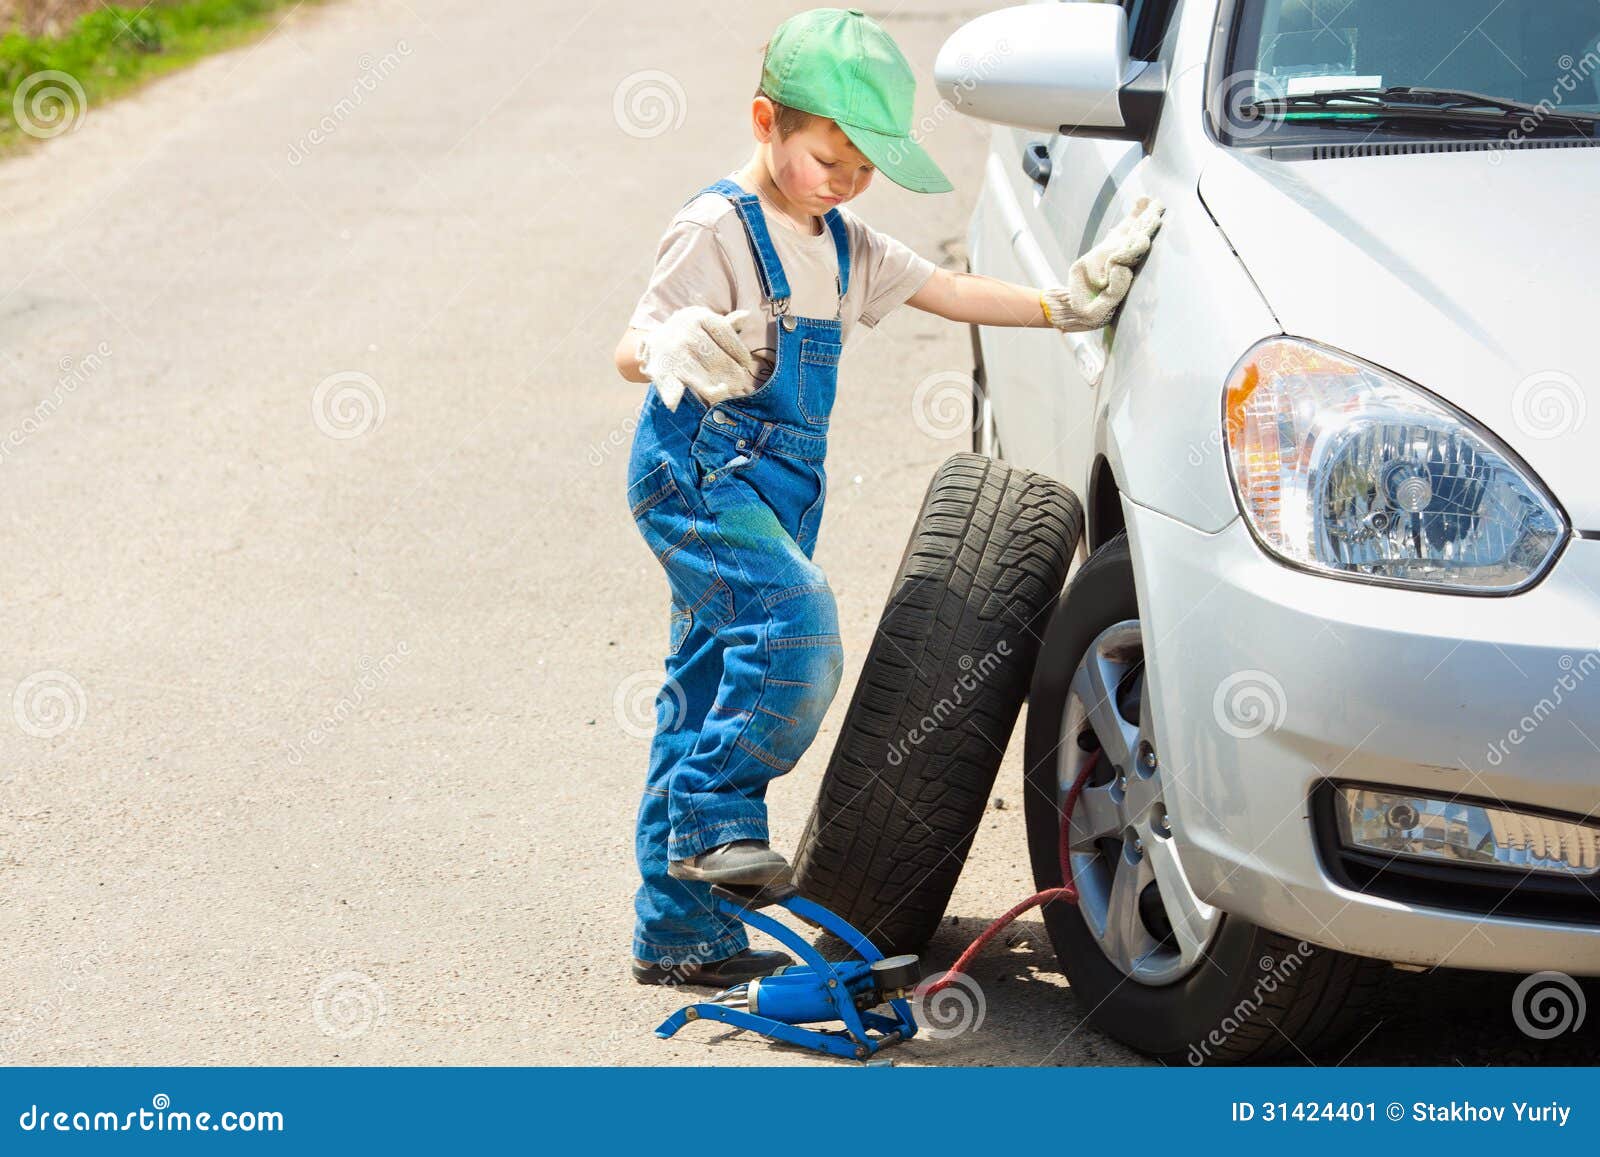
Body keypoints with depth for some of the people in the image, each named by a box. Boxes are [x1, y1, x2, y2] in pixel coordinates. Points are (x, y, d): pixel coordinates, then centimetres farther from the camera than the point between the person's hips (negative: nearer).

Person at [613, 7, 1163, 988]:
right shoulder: (718, 231, -10)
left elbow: (948, 291, 20)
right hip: (700, 476, -8)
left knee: (715, 687, 8)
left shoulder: (843, 245, 16)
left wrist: (1066, 302, 12)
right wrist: (678, 355, -40)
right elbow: (633, 351, -17)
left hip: (776, 496, 8)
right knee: (797, 624, -28)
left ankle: (677, 927, 11)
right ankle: (717, 818, -17)